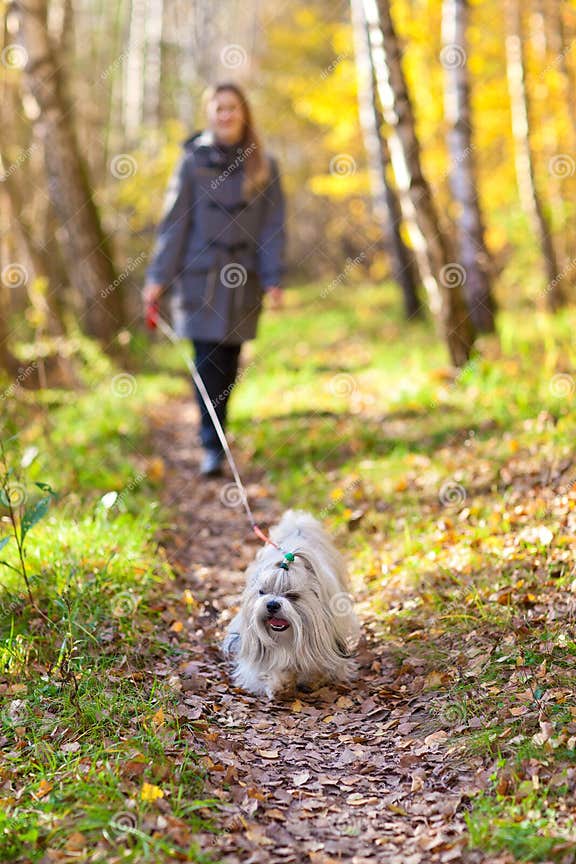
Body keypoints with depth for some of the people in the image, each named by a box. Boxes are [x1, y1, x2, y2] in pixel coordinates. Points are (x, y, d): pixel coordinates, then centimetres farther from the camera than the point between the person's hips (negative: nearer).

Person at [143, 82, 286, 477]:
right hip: (200, 275, -2)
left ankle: (217, 432, 22)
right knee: (207, 359, -8)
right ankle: (212, 446, -6)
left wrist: (274, 279, -5)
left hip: (243, 277, 2)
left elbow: (273, 225, 3)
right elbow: (174, 221, 2)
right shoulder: (193, 161, 2)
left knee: (230, 360, 5)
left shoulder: (264, 165, 5)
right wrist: (159, 277, -2)